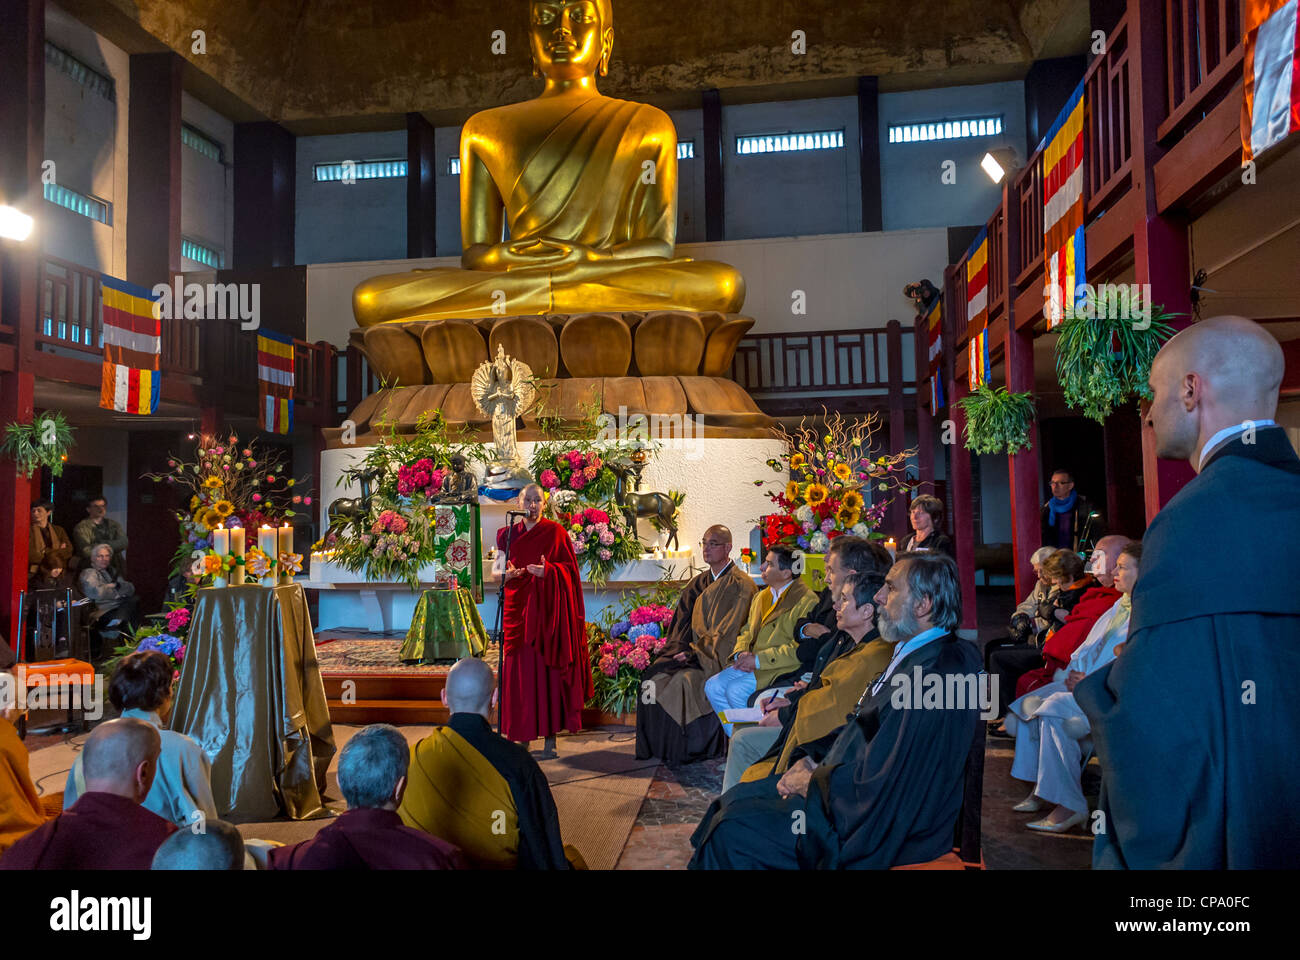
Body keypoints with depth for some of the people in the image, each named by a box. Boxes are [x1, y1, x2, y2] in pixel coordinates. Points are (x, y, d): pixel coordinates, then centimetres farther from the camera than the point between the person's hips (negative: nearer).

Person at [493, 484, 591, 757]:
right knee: (520, 670, 3)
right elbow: (498, 571, 16)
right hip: (518, 609, 3)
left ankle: (550, 737, 3)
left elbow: (569, 569, -2)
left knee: (547, 671, -3)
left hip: (547, 609, -3)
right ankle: (523, 737, 11)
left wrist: (548, 571, -21)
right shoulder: (508, 534, 11)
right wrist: (507, 573, -7)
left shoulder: (555, 532, 1)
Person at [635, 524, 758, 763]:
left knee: (684, 680, -30)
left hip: (720, 658, -7)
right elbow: (682, 622, 17)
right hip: (693, 652, 7)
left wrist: (695, 652, -16)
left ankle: (690, 750, -13)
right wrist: (679, 648, -1)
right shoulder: (698, 584, 17)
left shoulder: (740, 585, -7)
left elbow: (728, 631, -13)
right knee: (655, 677, -17)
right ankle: (659, 746, -7)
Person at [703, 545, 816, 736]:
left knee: (736, 690, -24)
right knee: (712, 686, -9)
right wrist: (741, 653, -2)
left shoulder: (807, 601, -12)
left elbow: (801, 648, -19)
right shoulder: (760, 597, 16)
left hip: (782, 669, -8)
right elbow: (748, 631, 21)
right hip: (752, 664, 8)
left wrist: (759, 660, -18)